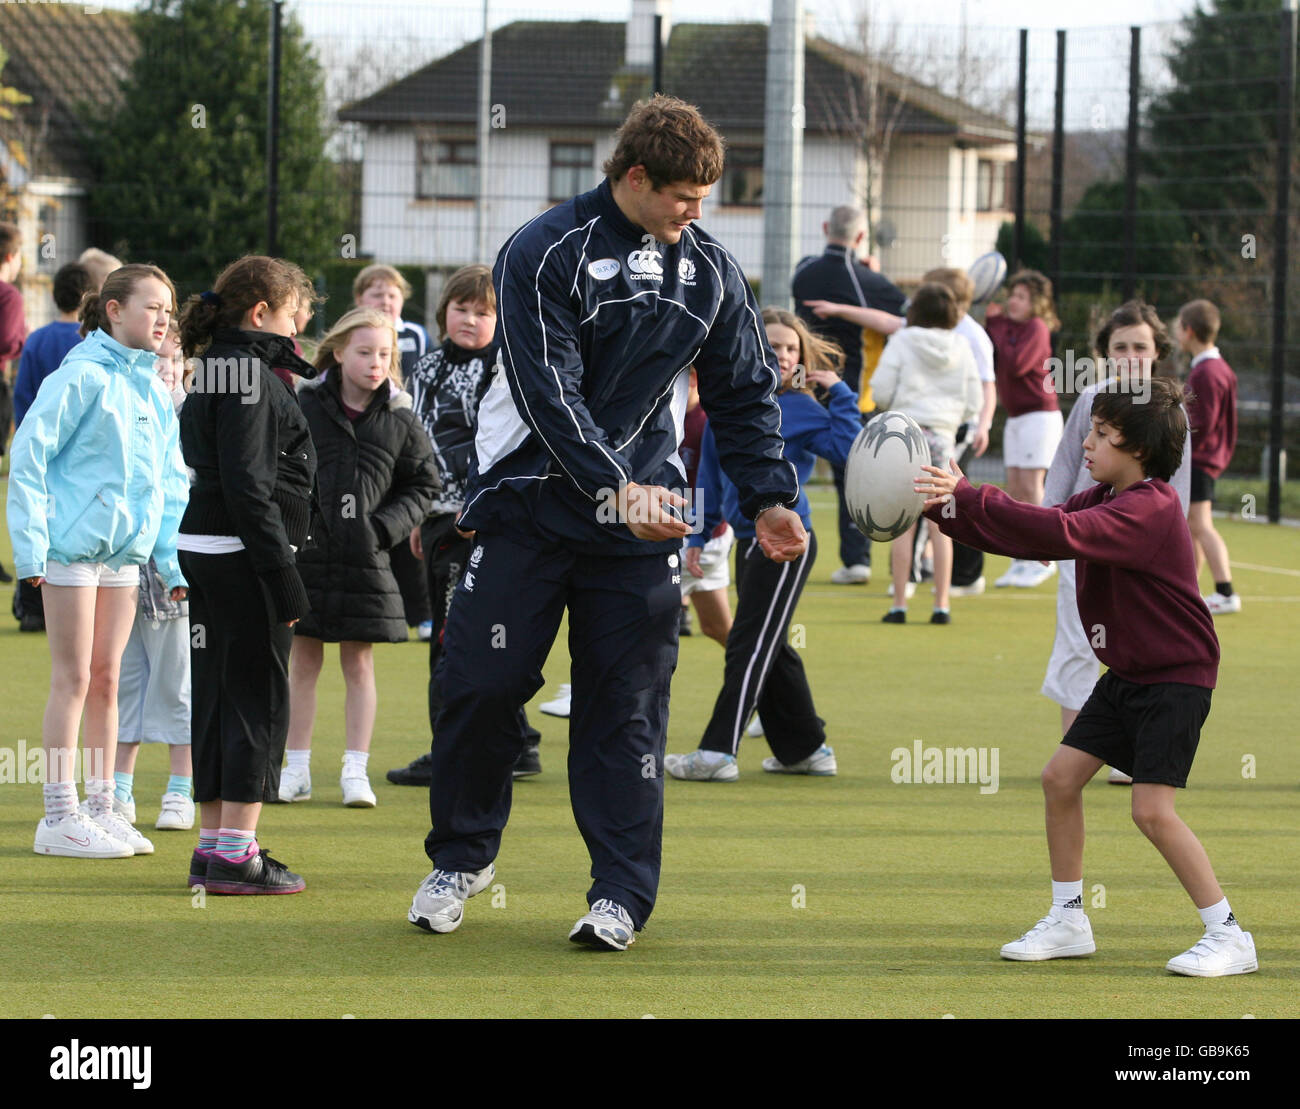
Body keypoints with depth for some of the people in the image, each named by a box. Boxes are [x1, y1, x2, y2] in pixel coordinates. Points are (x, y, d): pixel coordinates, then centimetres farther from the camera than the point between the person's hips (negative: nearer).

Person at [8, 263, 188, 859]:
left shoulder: (154, 390, 12)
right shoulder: (82, 377, -11)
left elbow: (170, 481, 18)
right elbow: (29, 455, -12)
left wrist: (175, 561, 13)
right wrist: (32, 546, -15)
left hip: (125, 552, 7)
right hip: (73, 544, -7)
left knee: (105, 680, 11)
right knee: (73, 679, -4)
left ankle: (101, 808, 16)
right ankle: (61, 816, 0)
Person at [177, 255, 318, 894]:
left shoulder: (215, 368, 16)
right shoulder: (248, 371, -13)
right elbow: (246, 481, -19)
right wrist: (281, 570, -19)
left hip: (203, 550, 9)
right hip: (242, 553, -9)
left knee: (215, 694, 11)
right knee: (258, 700, -5)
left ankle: (212, 847, 15)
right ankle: (237, 853, -6)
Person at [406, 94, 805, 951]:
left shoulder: (709, 269, 6)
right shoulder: (545, 254, -9)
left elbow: (746, 391, 14)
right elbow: (547, 392, -16)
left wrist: (768, 496, 3)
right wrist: (612, 489, -26)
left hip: (643, 516, 2)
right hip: (530, 503, -2)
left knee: (626, 705, -1)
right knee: (482, 680, -2)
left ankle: (622, 893, 3)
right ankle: (462, 857, 18)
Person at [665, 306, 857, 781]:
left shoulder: (800, 410, -6)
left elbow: (848, 450, -18)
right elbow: (712, 470, 18)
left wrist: (840, 394, -16)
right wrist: (700, 534, 18)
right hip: (749, 541, 7)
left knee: (750, 646, -7)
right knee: (772, 652, 13)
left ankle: (718, 752, -7)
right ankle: (807, 749, 23)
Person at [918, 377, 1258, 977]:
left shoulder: (1151, 510, -25)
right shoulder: (1104, 499, 6)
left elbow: (1061, 533, -38)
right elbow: (1037, 536, 1)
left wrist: (966, 498, -40)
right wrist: (947, 508, -11)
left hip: (1176, 677, -10)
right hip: (1126, 675, 10)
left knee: (1152, 809, -15)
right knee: (1061, 777, 6)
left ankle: (1228, 935, -4)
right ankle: (1068, 922, 18)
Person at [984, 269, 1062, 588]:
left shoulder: (1036, 328, -11)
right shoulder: (1009, 327, 14)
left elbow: (1016, 365, -23)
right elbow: (993, 365, 7)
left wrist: (999, 330, -11)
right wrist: (991, 324, 1)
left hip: (1039, 415, -9)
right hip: (1015, 417, 9)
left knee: (1030, 485, -10)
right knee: (1015, 487, 6)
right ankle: (1021, 560, 10)